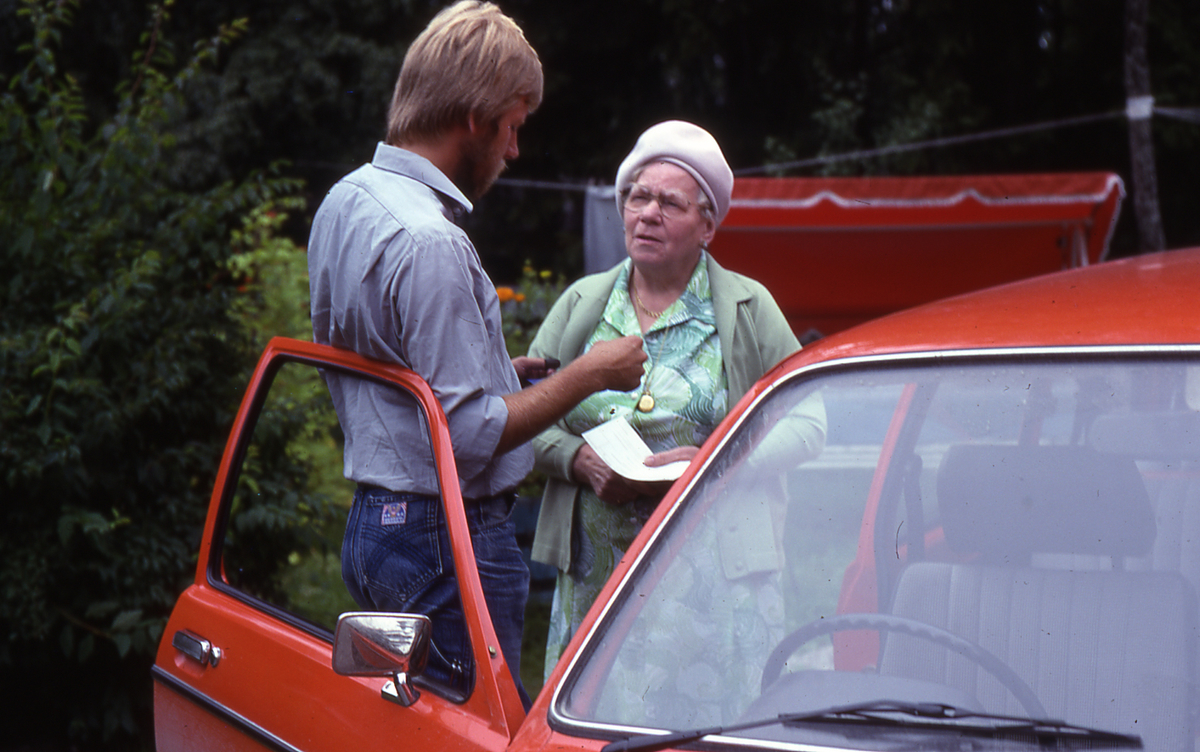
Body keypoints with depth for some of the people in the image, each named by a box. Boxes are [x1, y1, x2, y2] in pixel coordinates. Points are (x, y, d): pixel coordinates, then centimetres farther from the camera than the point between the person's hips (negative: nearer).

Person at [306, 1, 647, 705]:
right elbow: (470, 436, -22)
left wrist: (499, 370, 19)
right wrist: (589, 374, -11)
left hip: (373, 517, 10)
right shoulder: (430, 244, -21)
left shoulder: (345, 201, 10)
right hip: (447, 541, -10)